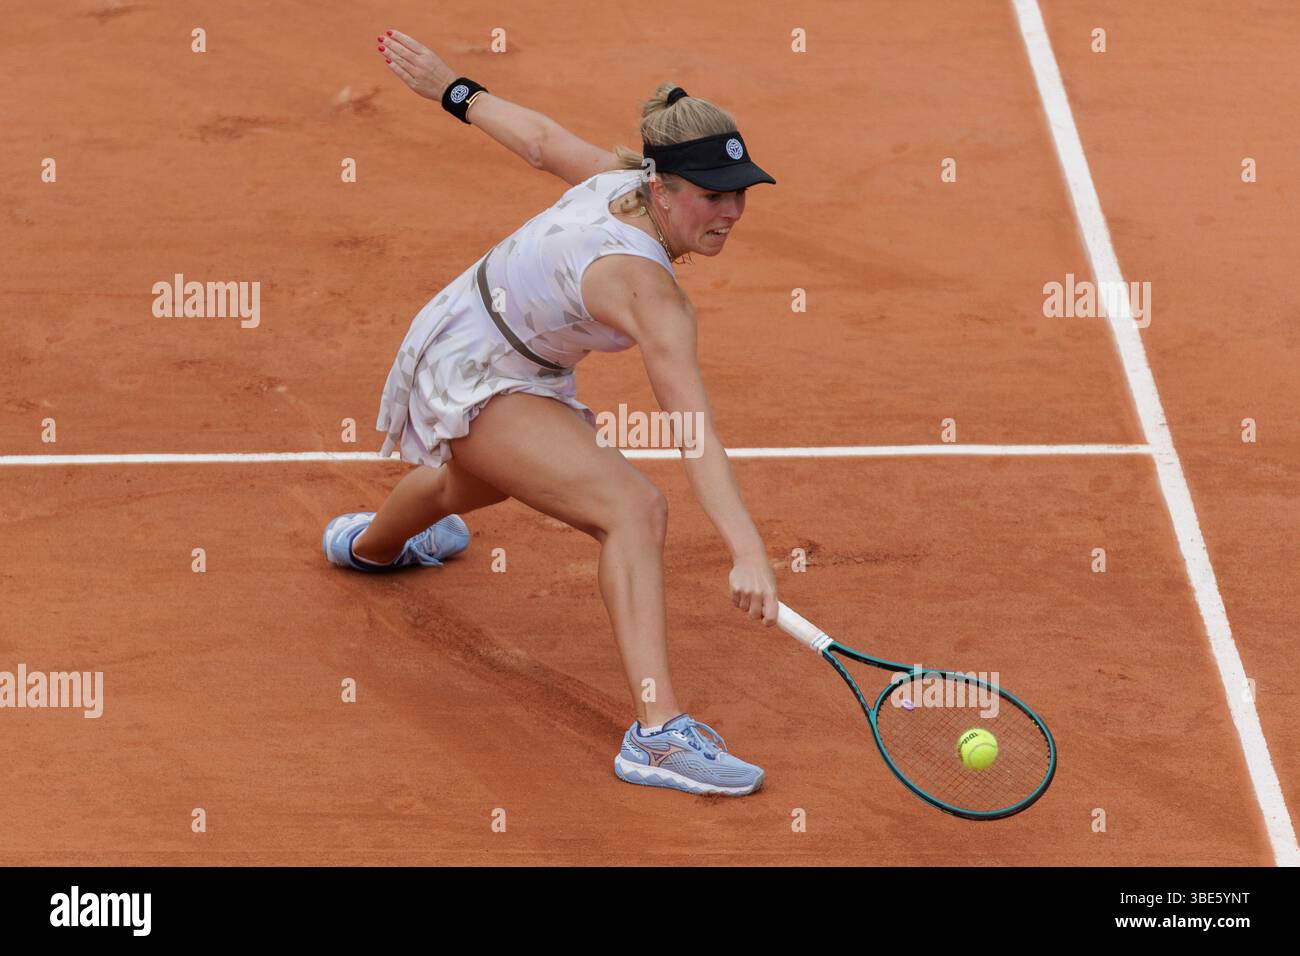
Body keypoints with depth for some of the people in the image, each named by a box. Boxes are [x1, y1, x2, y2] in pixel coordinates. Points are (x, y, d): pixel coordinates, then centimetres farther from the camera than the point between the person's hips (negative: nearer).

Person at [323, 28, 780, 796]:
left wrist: (454, 91, 18)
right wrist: (748, 551, -55)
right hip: (475, 380, -10)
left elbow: (542, 139, 3)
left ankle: (371, 543, 78)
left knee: (473, 484, 42)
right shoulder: (645, 287, -38)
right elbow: (696, 434, -48)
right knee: (635, 507, -31)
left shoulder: (618, 178, -15)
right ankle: (658, 732, -38)